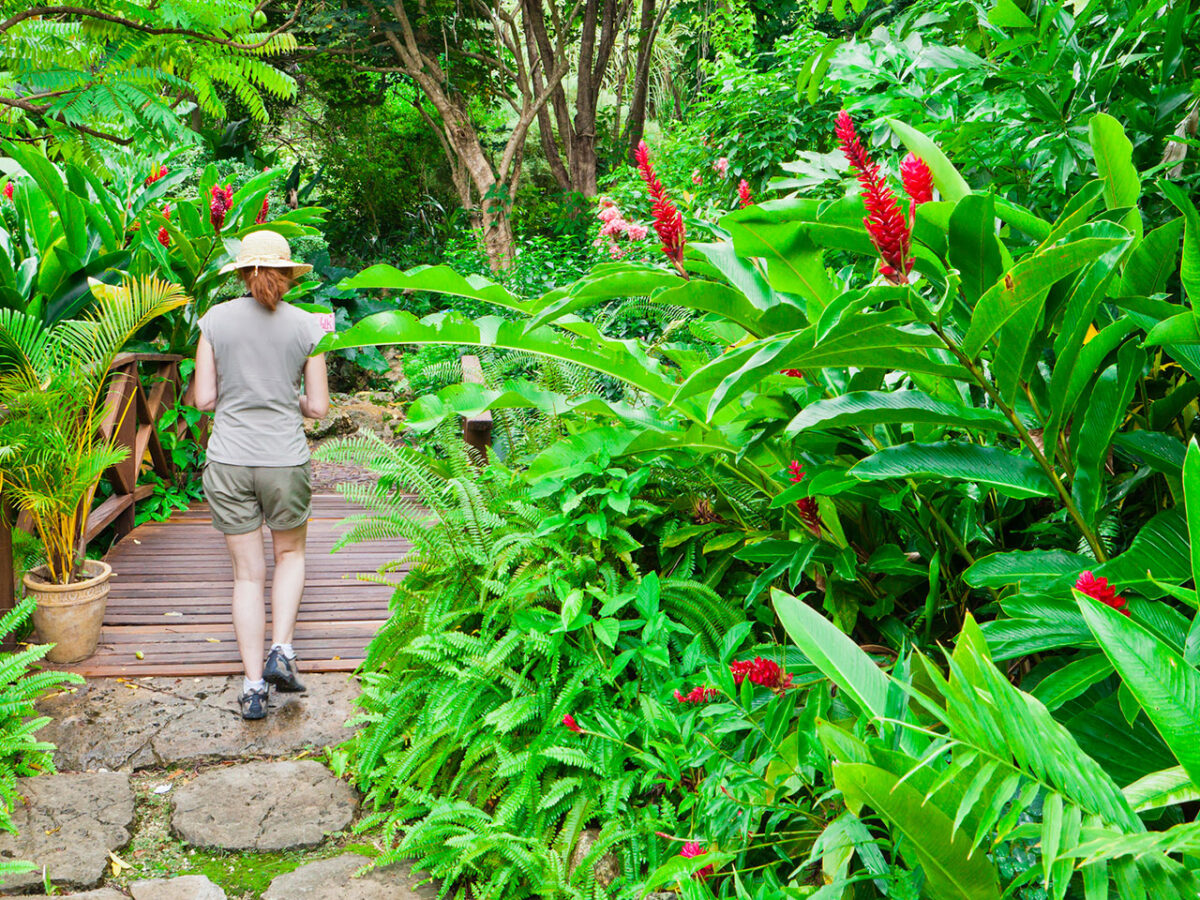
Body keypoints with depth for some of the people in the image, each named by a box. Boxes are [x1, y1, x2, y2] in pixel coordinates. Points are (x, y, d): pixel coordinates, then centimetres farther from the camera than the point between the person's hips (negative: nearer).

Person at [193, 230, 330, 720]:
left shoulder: (216, 319, -2)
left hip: (228, 463, 1)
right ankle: (281, 649, 7)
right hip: (285, 460, -1)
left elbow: (204, 398, -1)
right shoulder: (306, 325, -4)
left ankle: (254, 685, 10)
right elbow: (318, 406, -2)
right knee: (291, 554, 23)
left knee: (248, 573, 11)